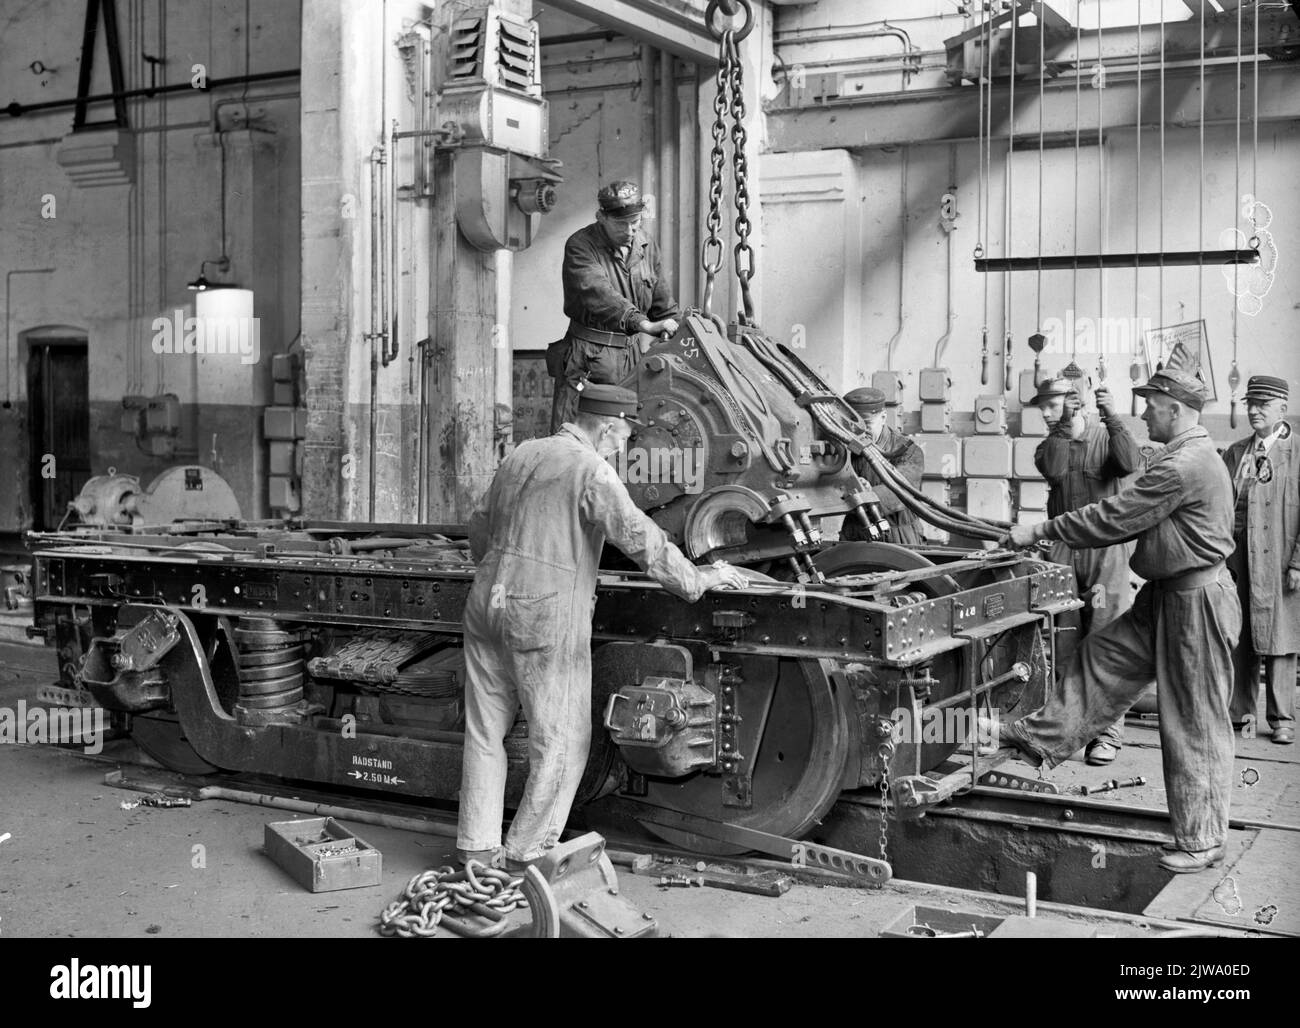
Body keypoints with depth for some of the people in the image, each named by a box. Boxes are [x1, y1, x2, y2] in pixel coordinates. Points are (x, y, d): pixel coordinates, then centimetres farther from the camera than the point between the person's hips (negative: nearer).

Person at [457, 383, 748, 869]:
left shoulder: (520, 455, 13)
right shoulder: (591, 471, -10)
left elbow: (479, 527, 23)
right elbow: (640, 538, -15)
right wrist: (696, 579, -5)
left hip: (488, 606, 8)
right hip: (547, 618, -8)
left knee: (485, 732, 15)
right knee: (562, 741, 6)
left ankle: (476, 847, 20)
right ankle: (527, 853, 12)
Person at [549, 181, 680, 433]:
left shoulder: (648, 247, 11)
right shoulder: (580, 245, -8)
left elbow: (665, 307, 18)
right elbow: (597, 292, -25)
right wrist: (642, 323, -37)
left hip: (637, 354, 5)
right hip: (590, 358, -5)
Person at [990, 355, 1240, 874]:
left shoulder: (1186, 465, -23)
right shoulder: (1190, 456, 11)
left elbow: (1114, 517, -20)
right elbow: (1132, 516, 15)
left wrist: (1040, 530, -11)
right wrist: (1049, 531, 9)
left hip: (1196, 602, -10)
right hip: (1167, 596, 10)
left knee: (1195, 723, 0)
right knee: (1101, 655, 15)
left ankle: (1201, 840, 12)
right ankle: (1041, 737, 27)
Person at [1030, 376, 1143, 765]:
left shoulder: (1107, 438, 1)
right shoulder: (1050, 445, 11)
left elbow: (1130, 464, -20)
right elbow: (1054, 469, -11)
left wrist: (1112, 418, -24)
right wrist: (1067, 424, -11)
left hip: (1106, 548, -4)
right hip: (1063, 548, 4)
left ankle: (1108, 733, -2)